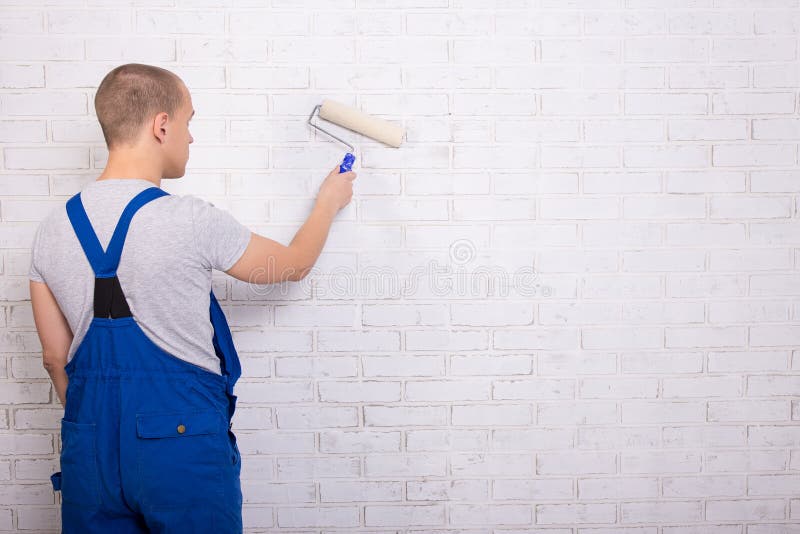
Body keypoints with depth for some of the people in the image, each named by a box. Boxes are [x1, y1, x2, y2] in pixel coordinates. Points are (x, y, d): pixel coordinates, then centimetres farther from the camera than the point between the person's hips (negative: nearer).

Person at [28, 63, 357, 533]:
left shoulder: (52, 231, 1)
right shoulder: (191, 221, -15)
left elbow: (56, 357, 9)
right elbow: (294, 264, 2)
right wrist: (330, 200, 20)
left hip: (92, 446, 5)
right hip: (183, 444, -5)